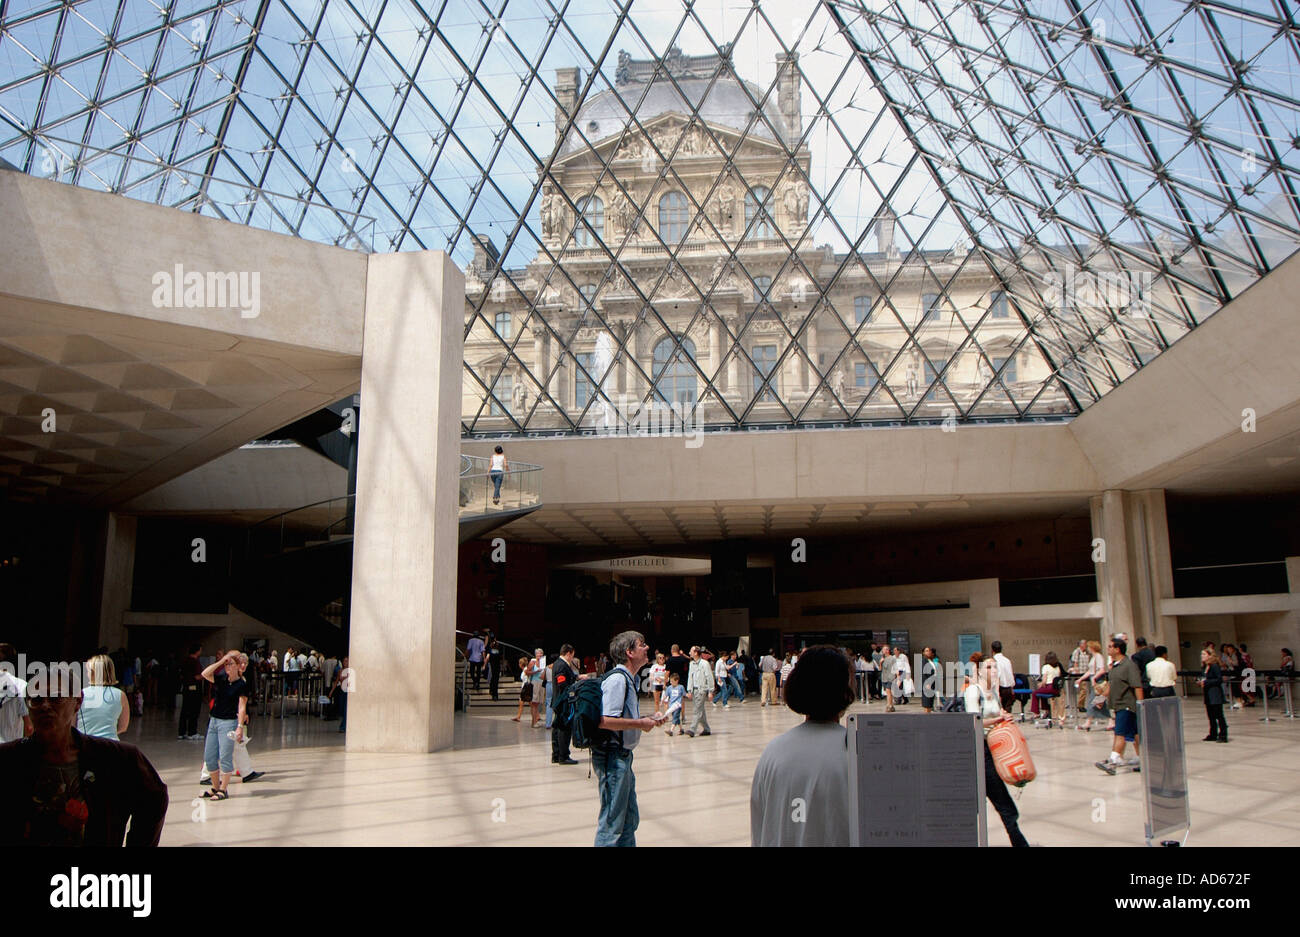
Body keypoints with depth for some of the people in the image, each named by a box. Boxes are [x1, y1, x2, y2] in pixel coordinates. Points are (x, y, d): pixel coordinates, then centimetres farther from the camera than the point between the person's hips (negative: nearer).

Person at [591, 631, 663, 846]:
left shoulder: (627, 678, 14)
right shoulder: (617, 679, -18)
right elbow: (605, 721, -28)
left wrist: (647, 718, 10)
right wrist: (641, 723, -18)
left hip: (623, 756, 11)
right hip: (612, 757, -10)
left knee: (630, 820, 19)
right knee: (612, 821, -2)